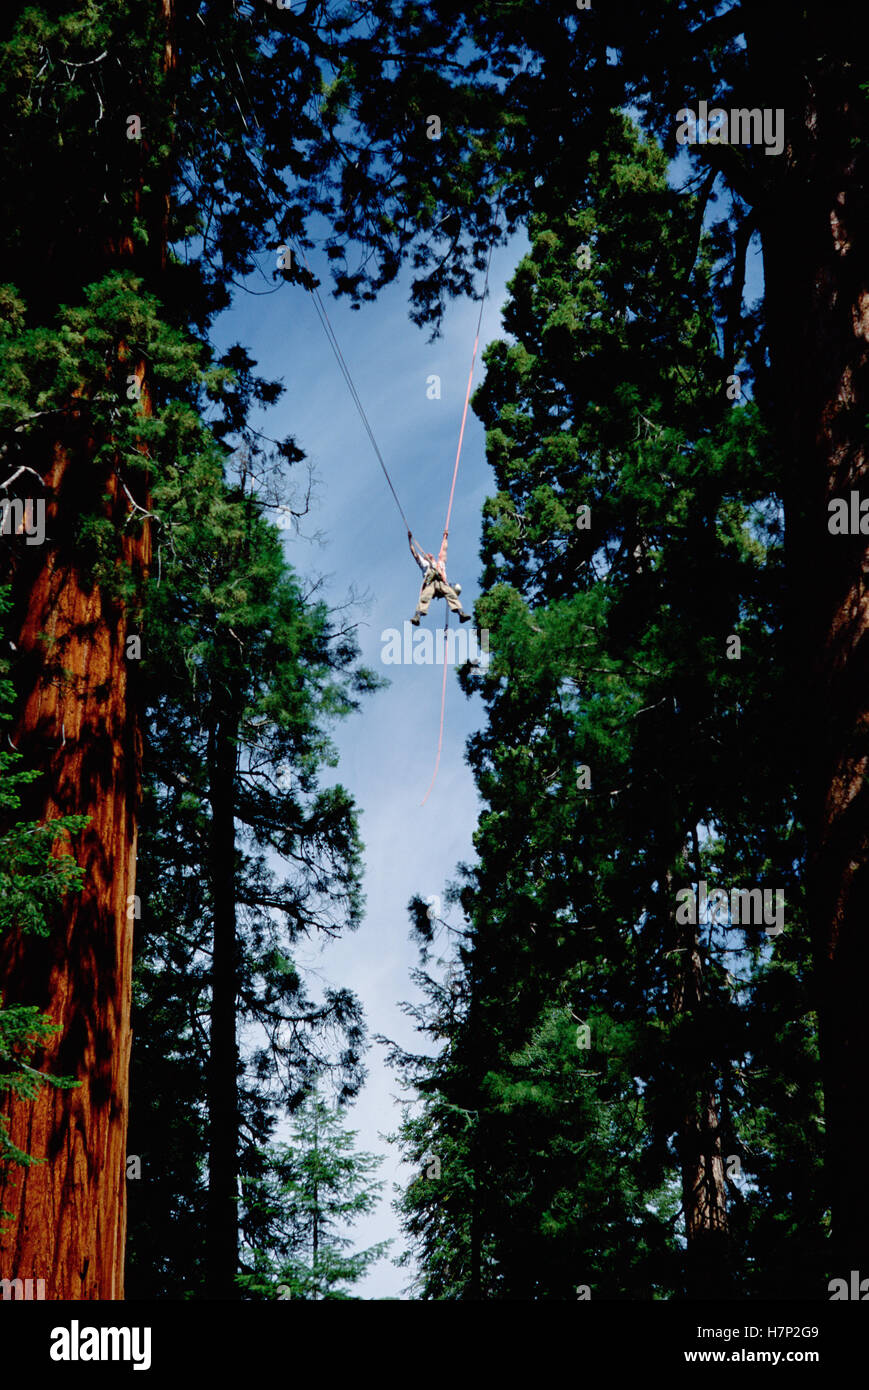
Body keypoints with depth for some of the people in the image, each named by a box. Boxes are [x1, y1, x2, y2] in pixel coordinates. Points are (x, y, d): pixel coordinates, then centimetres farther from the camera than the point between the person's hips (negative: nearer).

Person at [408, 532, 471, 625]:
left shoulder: (440, 562, 42)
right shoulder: (424, 563, 37)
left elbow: (443, 550, 51)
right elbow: (414, 553, 34)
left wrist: (445, 537, 59)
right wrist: (410, 539, 33)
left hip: (442, 582, 1)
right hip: (430, 582, -1)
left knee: (452, 594, -25)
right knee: (424, 598, -28)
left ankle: (461, 613, -42)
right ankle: (417, 616, -47)